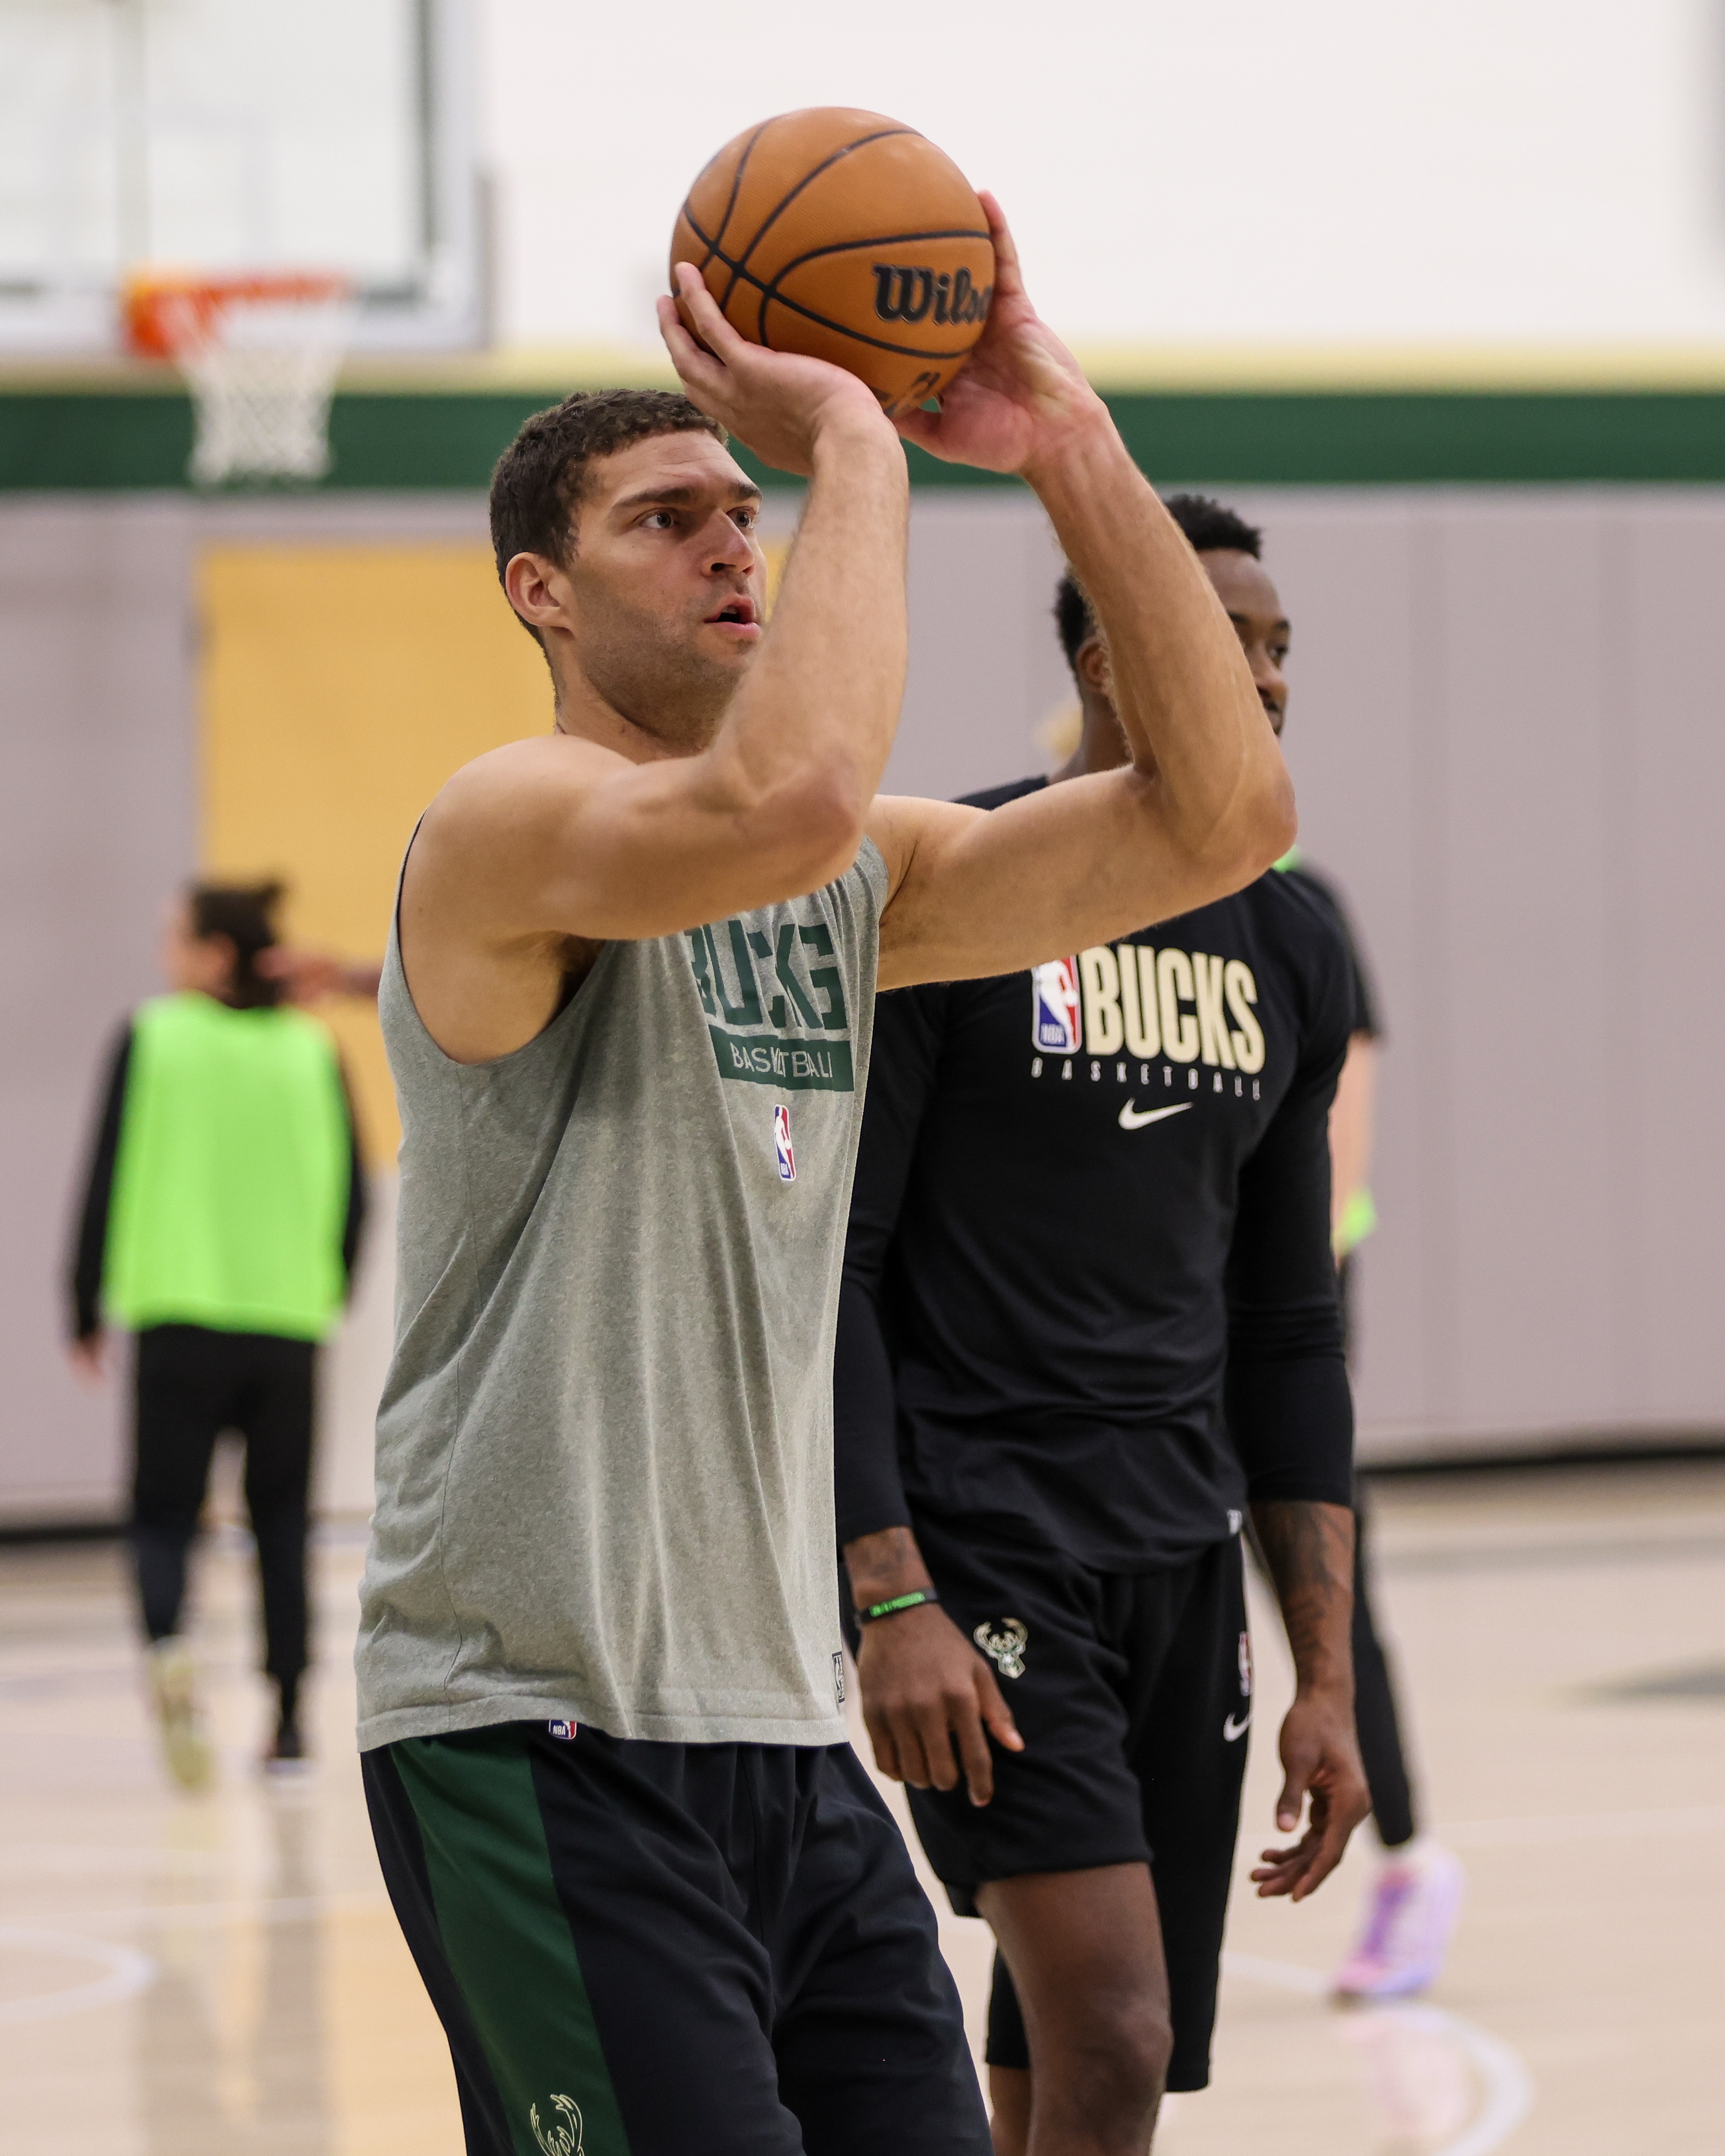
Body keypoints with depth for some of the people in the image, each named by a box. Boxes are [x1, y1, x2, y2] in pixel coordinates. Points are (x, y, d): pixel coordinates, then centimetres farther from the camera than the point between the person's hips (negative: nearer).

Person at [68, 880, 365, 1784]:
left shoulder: (151, 1040, -3)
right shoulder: (313, 1052, 4)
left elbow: (108, 1178, -3)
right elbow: (352, 1192, 6)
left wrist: (87, 1310, 6)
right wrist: (331, 1294, 22)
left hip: (179, 1313, -2)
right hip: (289, 1322, 2)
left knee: (164, 1512, 4)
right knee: (282, 1521, 12)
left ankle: (167, 1648, -25)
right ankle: (288, 1718, 9)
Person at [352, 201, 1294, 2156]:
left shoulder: (863, 878, 14)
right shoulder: (513, 827, -9)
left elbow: (1217, 820, 3)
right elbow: (780, 806, -31)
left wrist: (1068, 444, -2)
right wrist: (851, 444, -19)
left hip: (782, 1731, 8)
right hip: (539, 1744, -8)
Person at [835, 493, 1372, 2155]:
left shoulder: (1288, 948, 12)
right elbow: (824, 1267, -10)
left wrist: (1326, 1674, 10)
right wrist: (889, 1598, -18)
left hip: (1186, 1566, 7)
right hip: (979, 1558, -7)